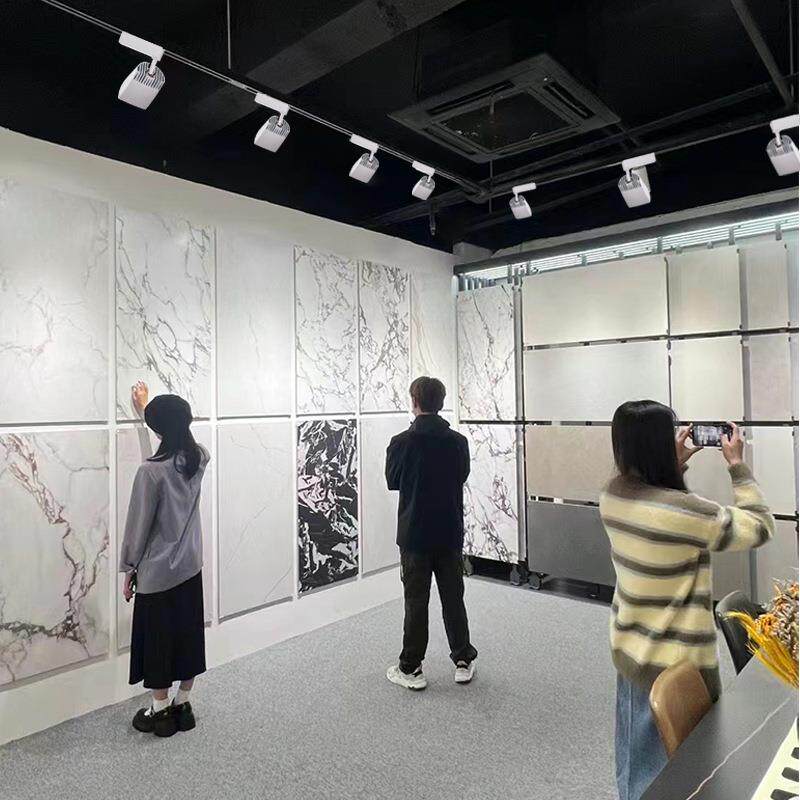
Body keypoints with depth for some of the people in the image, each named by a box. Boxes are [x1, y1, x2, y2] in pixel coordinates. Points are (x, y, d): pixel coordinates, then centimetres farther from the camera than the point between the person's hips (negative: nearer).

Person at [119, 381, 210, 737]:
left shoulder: (151, 471, -23)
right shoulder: (199, 458, -6)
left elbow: (138, 525, -15)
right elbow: (177, 435, 17)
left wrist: (128, 569, 1)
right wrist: (146, 407, 31)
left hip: (156, 572, -5)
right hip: (191, 567, 6)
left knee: (157, 639, 11)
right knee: (189, 634, 16)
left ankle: (160, 711, 27)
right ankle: (183, 705, 31)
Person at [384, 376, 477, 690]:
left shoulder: (402, 443, -14)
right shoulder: (458, 442, -6)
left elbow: (392, 481, 0)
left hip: (414, 534, -2)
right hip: (450, 534, 2)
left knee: (416, 602, 8)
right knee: (453, 599, 15)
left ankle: (411, 668, 18)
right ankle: (463, 661, 25)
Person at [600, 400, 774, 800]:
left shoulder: (612, 496, -7)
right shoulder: (685, 511, -28)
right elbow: (760, 527, -10)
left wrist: (676, 466, 7)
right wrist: (737, 465, -4)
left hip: (628, 650, 7)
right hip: (677, 665, -6)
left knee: (636, 760, 25)